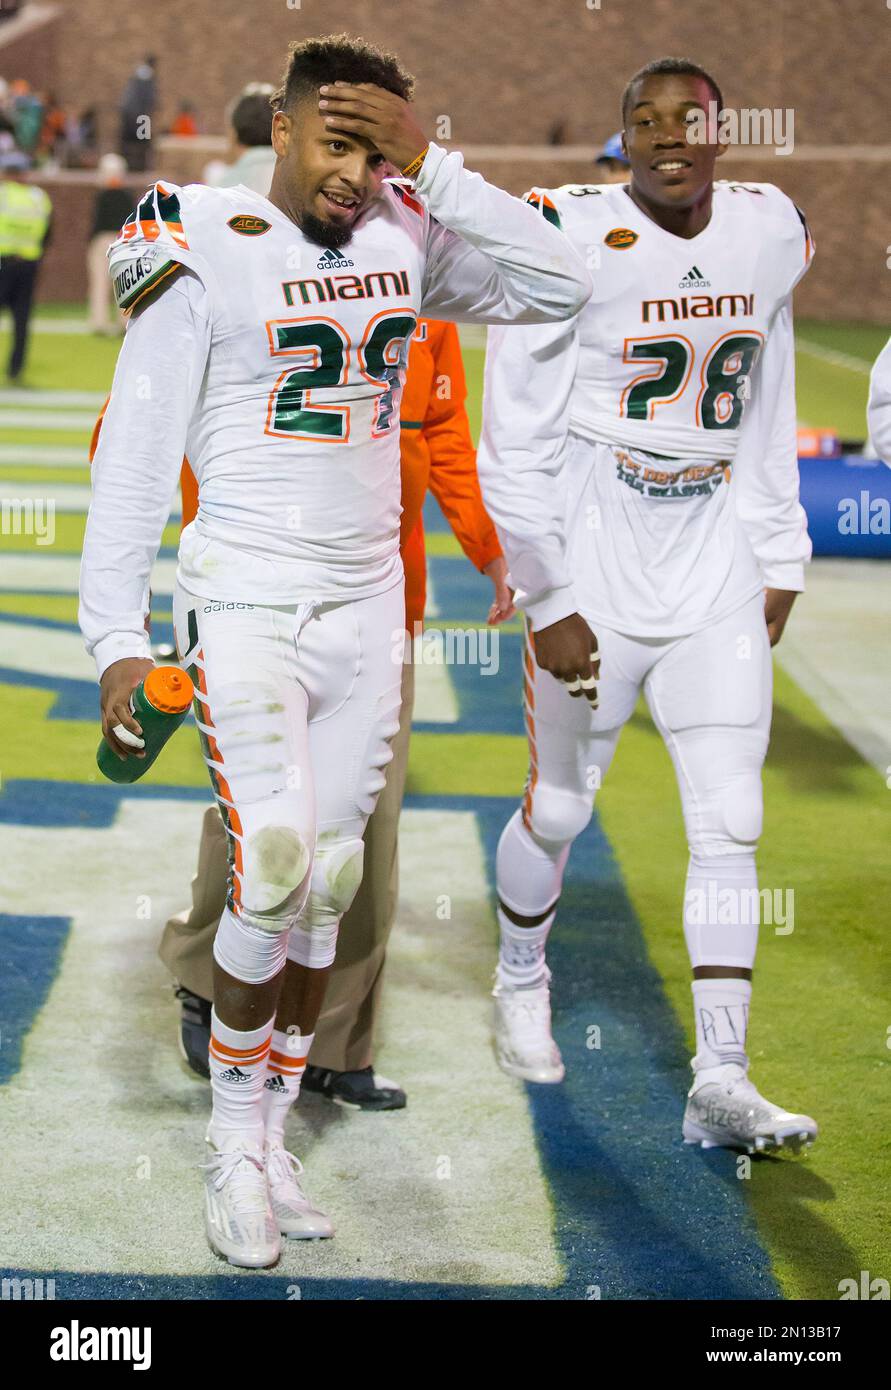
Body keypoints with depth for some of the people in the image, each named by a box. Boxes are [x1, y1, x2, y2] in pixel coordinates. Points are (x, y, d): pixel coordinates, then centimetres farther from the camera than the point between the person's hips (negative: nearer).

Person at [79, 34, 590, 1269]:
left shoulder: (403, 240, 4)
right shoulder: (204, 249, -9)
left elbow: (562, 286, -6)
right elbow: (135, 456, -8)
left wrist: (429, 166, -11)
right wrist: (117, 637, -13)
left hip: (366, 609, 5)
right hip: (245, 607, -5)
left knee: (328, 885, 7)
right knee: (273, 875, -14)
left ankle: (269, 1132, 20)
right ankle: (233, 1142, 5)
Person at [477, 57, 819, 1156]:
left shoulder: (768, 234, 4)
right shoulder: (571, 242, -13)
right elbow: (517, 448, -10)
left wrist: (778, 560, 17)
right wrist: (548, 601, -12)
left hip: (717, 571, 4)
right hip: (594, 569, -4)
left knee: (731, 822, -3)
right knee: (560, 809, 10)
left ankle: (720, 1082, -1)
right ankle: (521, 984, 39)